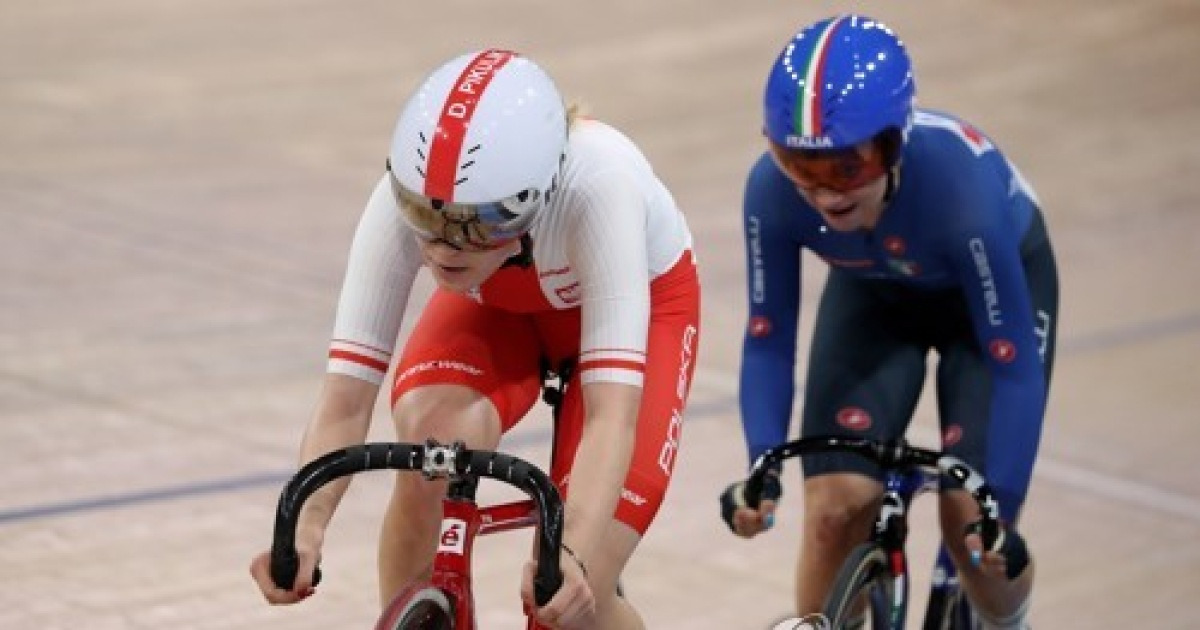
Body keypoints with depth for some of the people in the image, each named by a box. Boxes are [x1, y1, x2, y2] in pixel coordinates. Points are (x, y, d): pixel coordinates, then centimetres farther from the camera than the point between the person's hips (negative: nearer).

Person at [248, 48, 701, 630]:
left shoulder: (597, 183, -42)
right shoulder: (406, 196, -34)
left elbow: (612, 413, -47)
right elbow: (345, 401, -35)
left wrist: (573, 556, -61)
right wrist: (303, 531, -52)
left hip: (640, 302, -2)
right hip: (496, 303, 2)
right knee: (433, 433, -33)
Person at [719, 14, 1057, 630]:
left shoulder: (961, 184, -41)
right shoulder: (773, 189, -33)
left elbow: (1013, 367, -33)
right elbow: (768, 341, -20)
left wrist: (999, 513, -34)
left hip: (996, 280, -2)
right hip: (874, 293, 3)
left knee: (971, 522, -12)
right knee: (834, 508, -15)